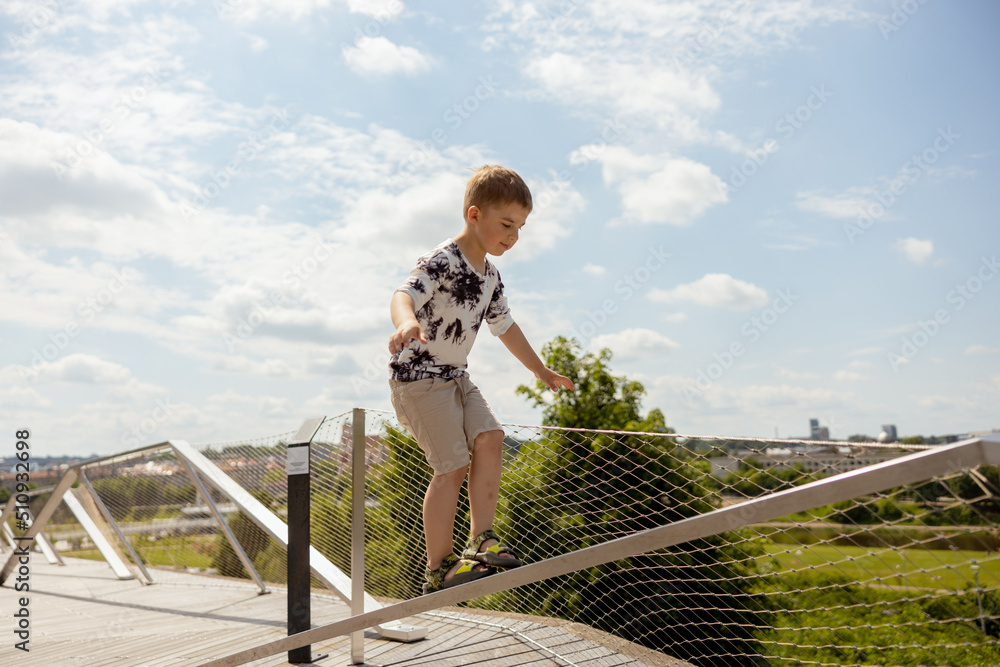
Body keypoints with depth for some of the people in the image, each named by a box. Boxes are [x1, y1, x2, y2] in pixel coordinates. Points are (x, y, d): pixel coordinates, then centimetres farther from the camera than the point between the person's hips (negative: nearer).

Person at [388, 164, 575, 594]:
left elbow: (504, 326, 23)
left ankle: (481, 541, -3)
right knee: (452, 466, -13)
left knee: (489, 438, -11)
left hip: (455, 376, 8)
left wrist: (541, 371, 31)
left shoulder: (490, 274, 9)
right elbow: (404, 294, -36)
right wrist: (406, 322, -60)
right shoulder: (442, 261, -18)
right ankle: (438, 569, -3)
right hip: (418, 375, -8)